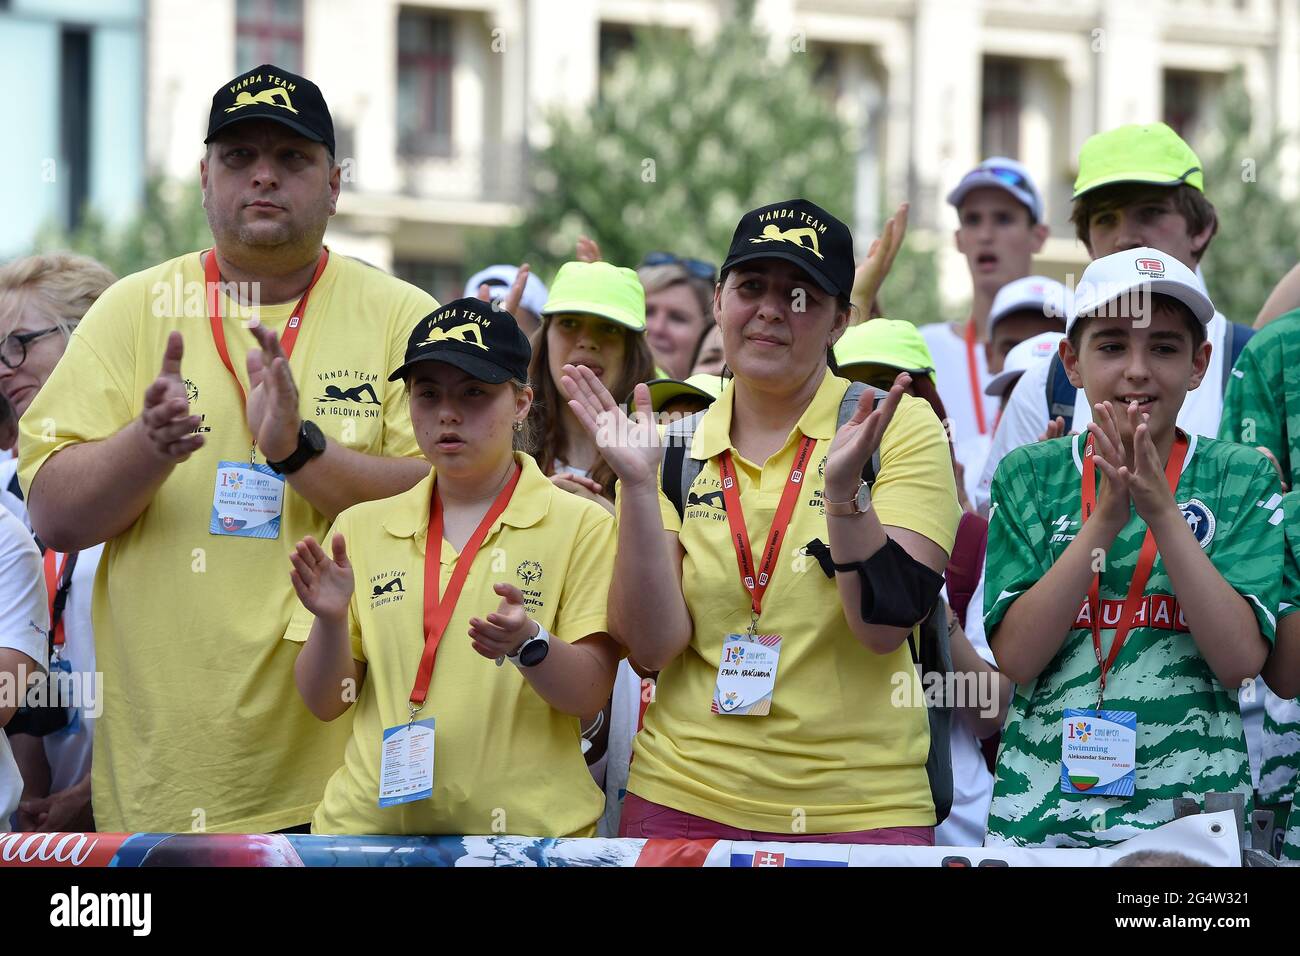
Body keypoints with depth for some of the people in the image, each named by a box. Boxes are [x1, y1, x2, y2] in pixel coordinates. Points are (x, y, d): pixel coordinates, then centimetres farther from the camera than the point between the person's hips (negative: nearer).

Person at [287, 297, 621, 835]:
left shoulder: (579, 526, -1)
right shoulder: (361, 528, 7)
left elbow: (591, 695, -7)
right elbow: (326, 703, 5)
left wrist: (528, 644, -25)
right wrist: (330, 621, -13)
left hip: (525, 826, -2)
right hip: (372, 821, 2)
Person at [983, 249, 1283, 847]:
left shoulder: (1242, 479, 2)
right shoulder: (1029, 476, 3)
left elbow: (1243, 661, -10)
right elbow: (1014, 658, -8)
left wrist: (1163, 513, -19)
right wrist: (1104, 520, -18)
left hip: (1193, 805, 0)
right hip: (1040, 814, 1)